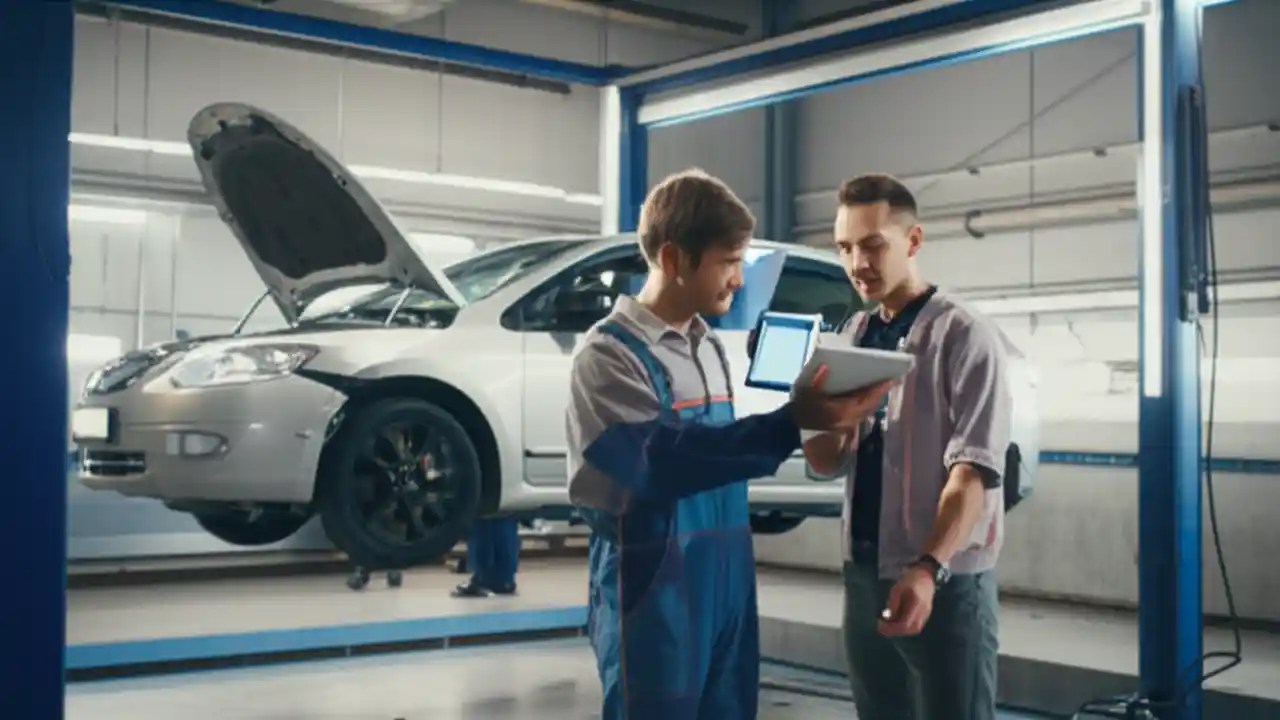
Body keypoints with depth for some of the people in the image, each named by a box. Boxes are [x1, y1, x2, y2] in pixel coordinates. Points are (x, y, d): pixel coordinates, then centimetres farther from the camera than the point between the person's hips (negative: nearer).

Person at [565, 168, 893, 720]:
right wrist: (791, 423, -32)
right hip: (654, 600, -7)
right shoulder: (609, 353, -13)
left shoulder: (710, 349, 13)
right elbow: (662, 460, -27)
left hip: (729, 589, 8)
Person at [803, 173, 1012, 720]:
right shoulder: (852, 336, 10)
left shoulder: (964, 336, -8)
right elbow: (828, 464, 9)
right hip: (863, 574, 6)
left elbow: (975, 469, -15)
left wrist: (930, 568, -28)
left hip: (946, 580, -6)